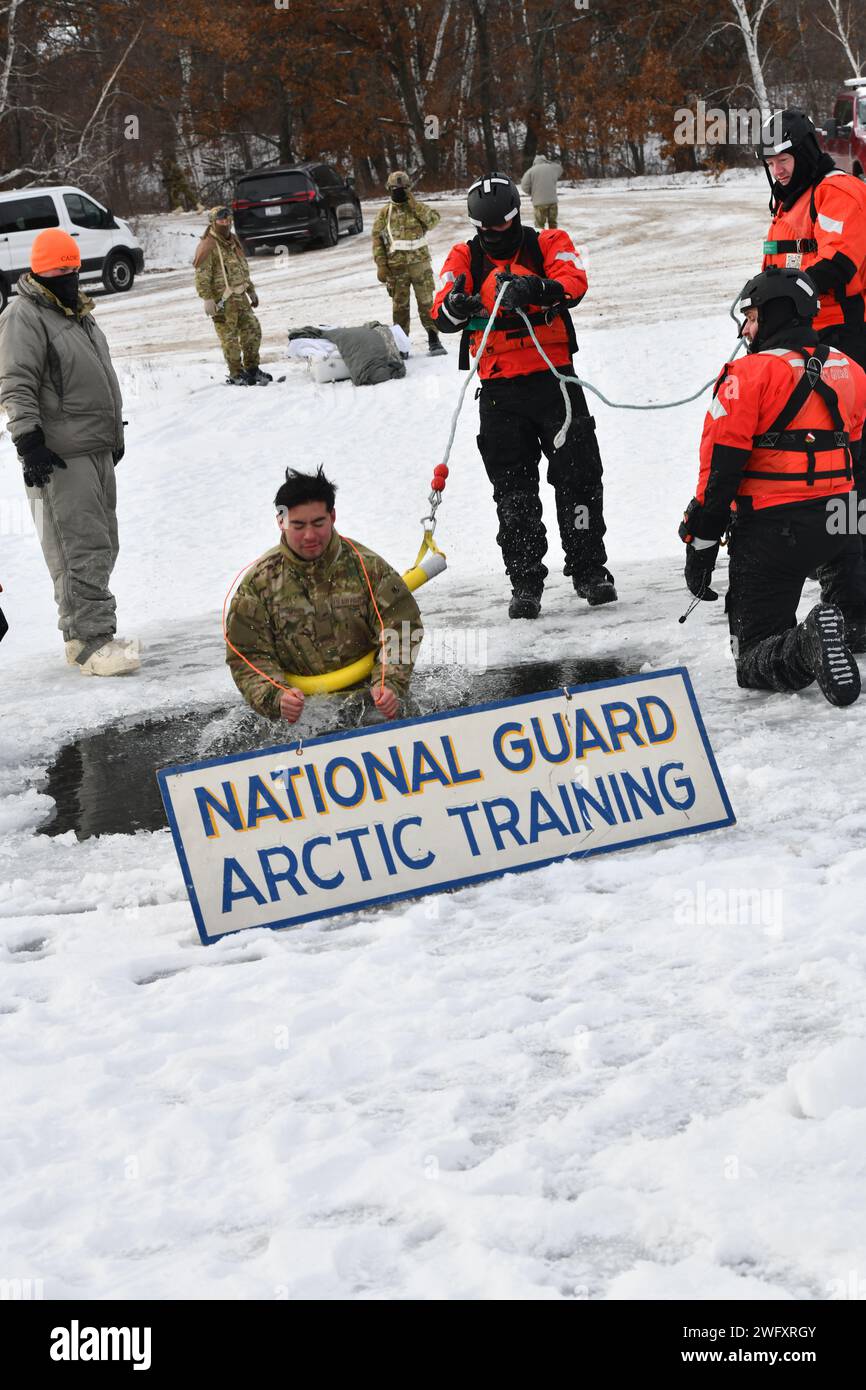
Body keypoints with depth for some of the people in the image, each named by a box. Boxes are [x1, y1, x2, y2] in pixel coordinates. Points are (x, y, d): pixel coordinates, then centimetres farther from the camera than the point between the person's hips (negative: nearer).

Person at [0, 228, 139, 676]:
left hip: (97, 449, 9)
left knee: (101, 543, 11)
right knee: (83, 548, -13)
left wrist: (115, 432, 30)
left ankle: (80, 632, 18)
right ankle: (91, 642, -13)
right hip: (60, 455, -9)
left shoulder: (78, 313, 19)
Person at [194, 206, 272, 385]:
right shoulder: (207, 246, -12)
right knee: (229, 337, -3)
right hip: (222, 300, -9)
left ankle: (251, 369, 23)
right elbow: (202, 275, -16)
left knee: (252, 330, 10)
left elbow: (243, 268, 27)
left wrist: (251, 291, 27)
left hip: (240, 297, 9)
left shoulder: (233, 241, 17)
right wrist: (208, 299, -22)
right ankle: (236, 375, 4)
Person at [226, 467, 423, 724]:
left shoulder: (368, 567, 1)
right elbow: (249, 656, 0)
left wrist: (389, 684, -20)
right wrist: (276, 698, -21)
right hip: (301, 709, 0)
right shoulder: (259, 582, 1)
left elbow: (399, 630, 0)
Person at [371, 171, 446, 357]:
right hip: (396, 267, 0)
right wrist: (381, 265, -4)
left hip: (420, 263, 0)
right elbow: (377, 239, 4)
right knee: (400, 305, 4)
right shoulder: (385, 213, 6)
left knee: (426, 303, -1)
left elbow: (434, 220, -9)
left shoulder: (417, 208, 8)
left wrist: (415, 205, -13)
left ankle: (433, 340, 3)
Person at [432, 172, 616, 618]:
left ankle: (589, 569, 9)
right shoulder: (464, 258, 8)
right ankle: (525, 581, 9)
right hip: (499, 390, 1)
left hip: (553, 378, -1)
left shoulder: (549, 244, 4)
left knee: (578, 476, -2)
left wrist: (537, 289, -38)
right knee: (513, 491, 3)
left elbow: (574, 284, -17)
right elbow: (443, 312, -8)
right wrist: (455, 306, -33)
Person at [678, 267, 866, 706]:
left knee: (754, 660, -2)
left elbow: (720, 467, -13)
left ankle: (808, 645, -31)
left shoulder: (750, 375, -11)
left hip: (771, 530, -6)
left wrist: (700, 544, -7)